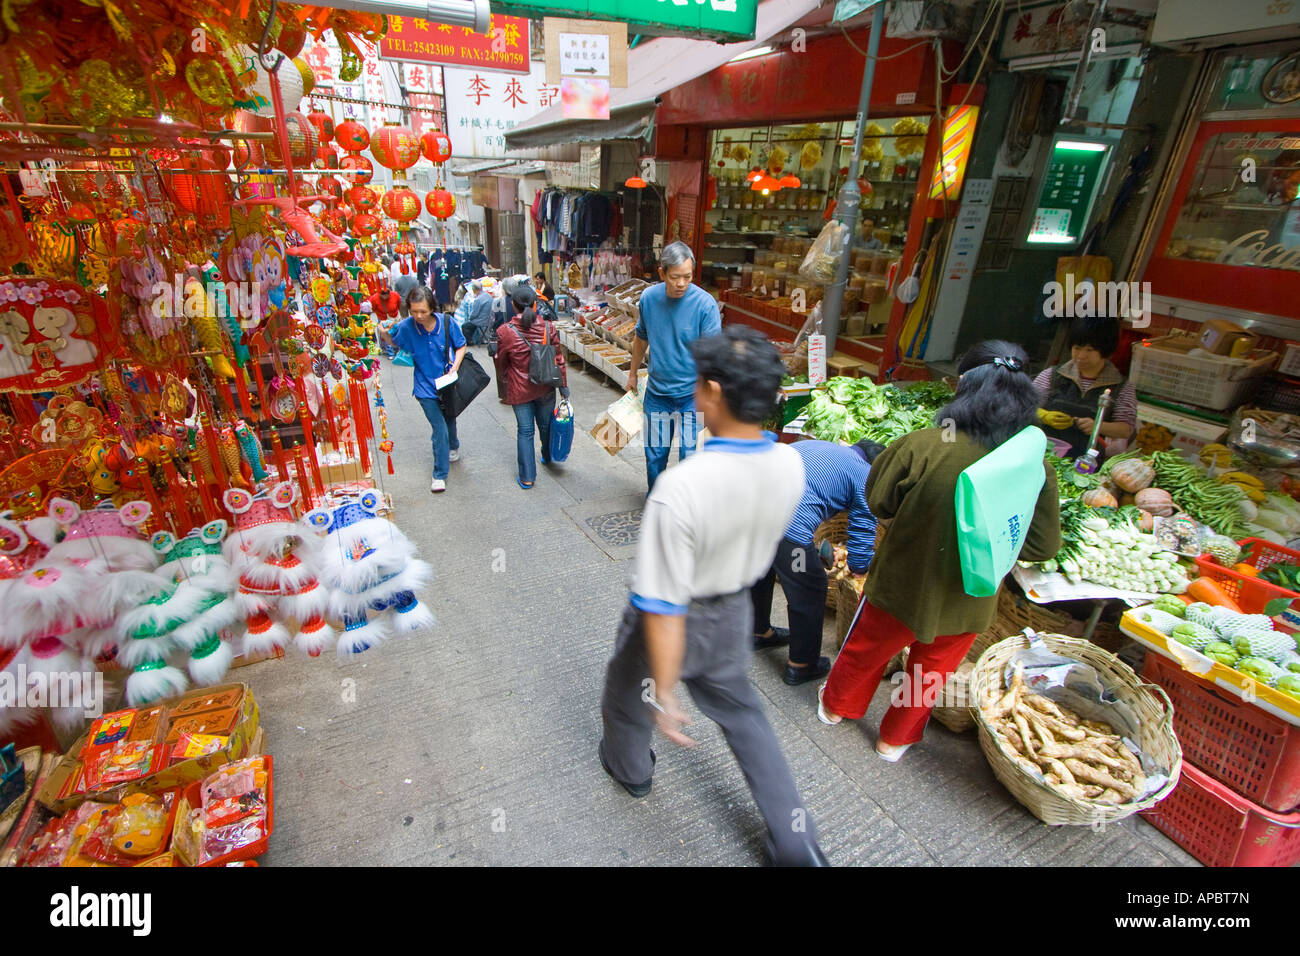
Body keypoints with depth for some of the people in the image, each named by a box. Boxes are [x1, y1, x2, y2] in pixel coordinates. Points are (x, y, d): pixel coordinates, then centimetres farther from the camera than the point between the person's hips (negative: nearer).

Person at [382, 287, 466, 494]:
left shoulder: (446, 322, -12)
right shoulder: (405, 327, -13)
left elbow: (461, 346, 0)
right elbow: (393, 343, 6)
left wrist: (455, 368, -14)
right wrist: (383, 333, -16)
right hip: (426, 388, -2)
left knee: (449, 420, 23)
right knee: (439, 428, -6)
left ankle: (452, 446, 56)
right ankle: (439, 475, 8)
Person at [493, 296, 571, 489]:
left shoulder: (505, 332, -13)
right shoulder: (547, 327, -8)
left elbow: (502, 364, 0)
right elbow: (558, 358, -3)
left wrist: (504, 379, 20)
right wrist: (563, 384, 7)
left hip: (520, 390, -2)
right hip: (546, 387, 2)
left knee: (525, 431, 5)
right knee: (546, 425, 21)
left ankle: (527, 477, 6)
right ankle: (547, 457, 45)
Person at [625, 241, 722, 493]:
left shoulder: (705, 304, -16)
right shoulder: (649, 297, -3)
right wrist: (632, 373, 22)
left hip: (692, 395, -4)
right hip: (656, 391, 4)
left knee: (689, 454, 0)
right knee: (655, 454, 15)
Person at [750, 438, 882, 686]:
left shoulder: (815, 445, 28)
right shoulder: (867, 477, 7)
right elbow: (863, 532, 7)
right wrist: (859, 568, 26)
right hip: (787, 524, -8)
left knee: (761, 572, 30)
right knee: (809, 592, 13)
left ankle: (760, 632, 52)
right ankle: (801, 665, 29)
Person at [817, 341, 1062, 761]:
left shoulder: (922, 446, -27)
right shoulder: (1037, 471, -19)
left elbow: (877, 501, -13)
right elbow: (1043, 546, -8)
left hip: (902, 583, -2)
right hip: (966, 604, 2)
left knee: (866, 648, 25)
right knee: (932, 671, 27)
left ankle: (836, 705, 51)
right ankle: (896, 738, 48)